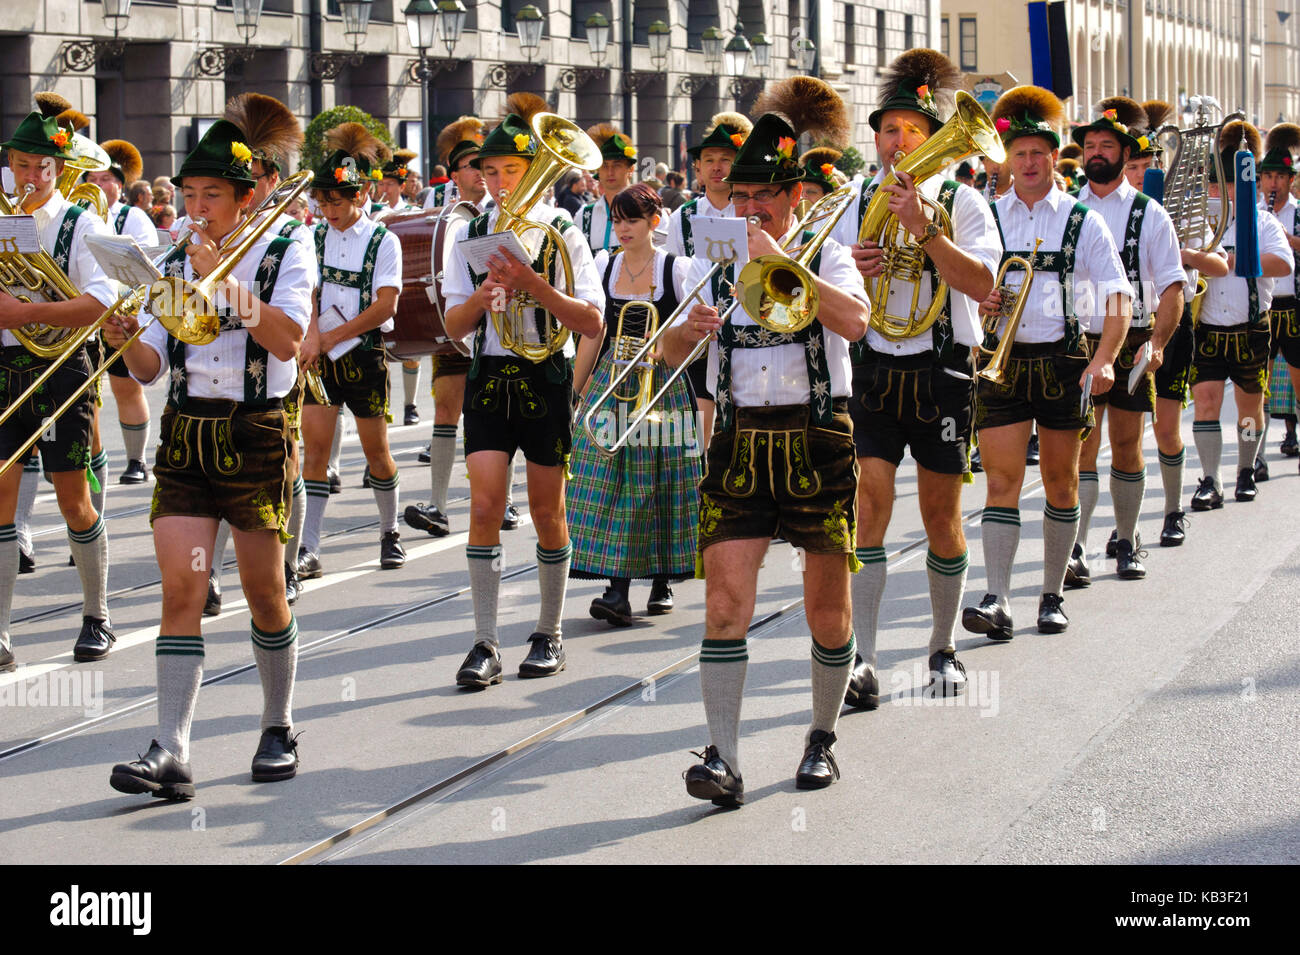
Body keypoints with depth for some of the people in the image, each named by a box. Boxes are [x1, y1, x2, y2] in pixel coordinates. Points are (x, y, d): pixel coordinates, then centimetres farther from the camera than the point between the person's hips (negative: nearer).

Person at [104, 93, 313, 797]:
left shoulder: (284, 257, 0)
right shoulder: (175, 266, 11)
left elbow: (286, 340, -18)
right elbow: (151, 369, 7)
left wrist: (224, 279, -21)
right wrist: (128, 343, -14)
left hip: (254, 435, -3)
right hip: (184, 436, 3)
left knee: (264, 594, 5)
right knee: (179, 588, -8)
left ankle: (278, 728, 24)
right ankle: (171, 753, -14)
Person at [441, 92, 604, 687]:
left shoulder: (562, 233, -1)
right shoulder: (471, 235, 7)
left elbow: (592, 323, -9)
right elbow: (454, 326, 4)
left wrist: (533, 284, -20)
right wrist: (482, 295, -17)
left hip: (546, 376, -2)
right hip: (489, 376, 2)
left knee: (547, 511, 7)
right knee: (485, 507, -9)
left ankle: (549, 634, 20)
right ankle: (485, 644, -8)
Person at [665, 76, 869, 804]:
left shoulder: (826, 257, 1)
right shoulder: (716, 265, 11)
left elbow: (855, 322, -20)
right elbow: (672, 353, 7)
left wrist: (780, 262, -22)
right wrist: (690, 331, -15)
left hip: (818, 440, -2)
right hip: (740, 443, 2)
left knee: (828, 610, 5)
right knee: (725, 602, -11)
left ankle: (823, 736, 25)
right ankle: (723, 759, -14)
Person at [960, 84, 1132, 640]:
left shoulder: (1083, 223, 4)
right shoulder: (986, 218, 8)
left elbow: (1118, 298, -2)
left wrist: (1104, 358, -17)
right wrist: (976, 303, -13)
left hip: (1063, 360, 0)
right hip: (1001, 359, 0)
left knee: (1060, 483, 8)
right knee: (1002, 478, -10)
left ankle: (1053, 595, 19)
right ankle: (998, 601, -17)